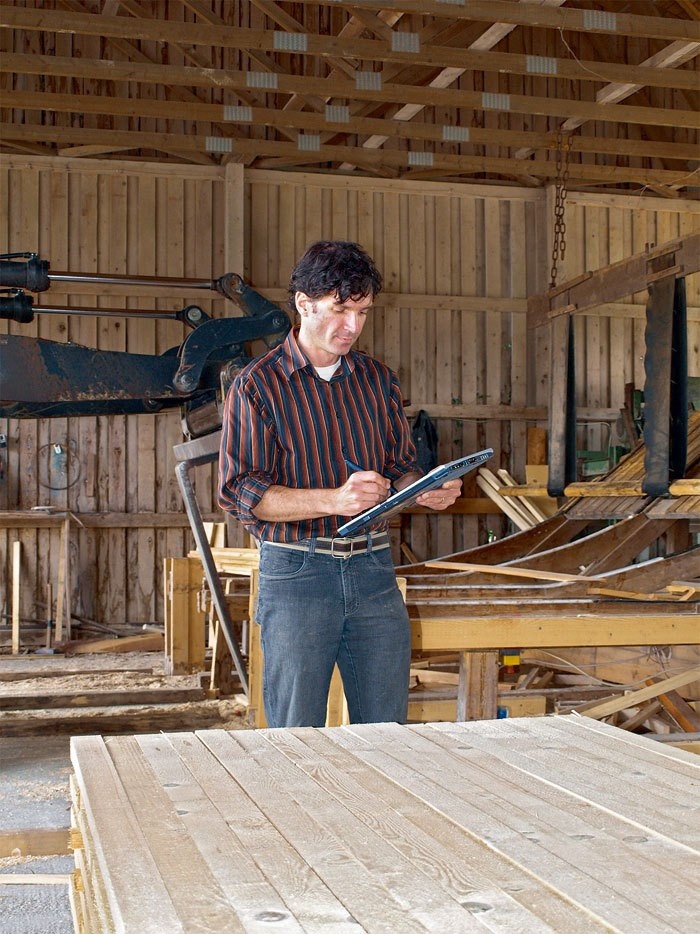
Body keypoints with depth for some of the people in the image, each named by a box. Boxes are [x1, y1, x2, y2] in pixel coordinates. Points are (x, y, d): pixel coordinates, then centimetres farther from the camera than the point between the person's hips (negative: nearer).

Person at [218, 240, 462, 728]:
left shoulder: (378, 379, 12)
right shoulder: (259, 385, -3)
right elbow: (243, 493, -11)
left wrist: (427, 492, -5)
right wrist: (333, 500, -24)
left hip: (373, 568, 4)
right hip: (297, 573, -4)